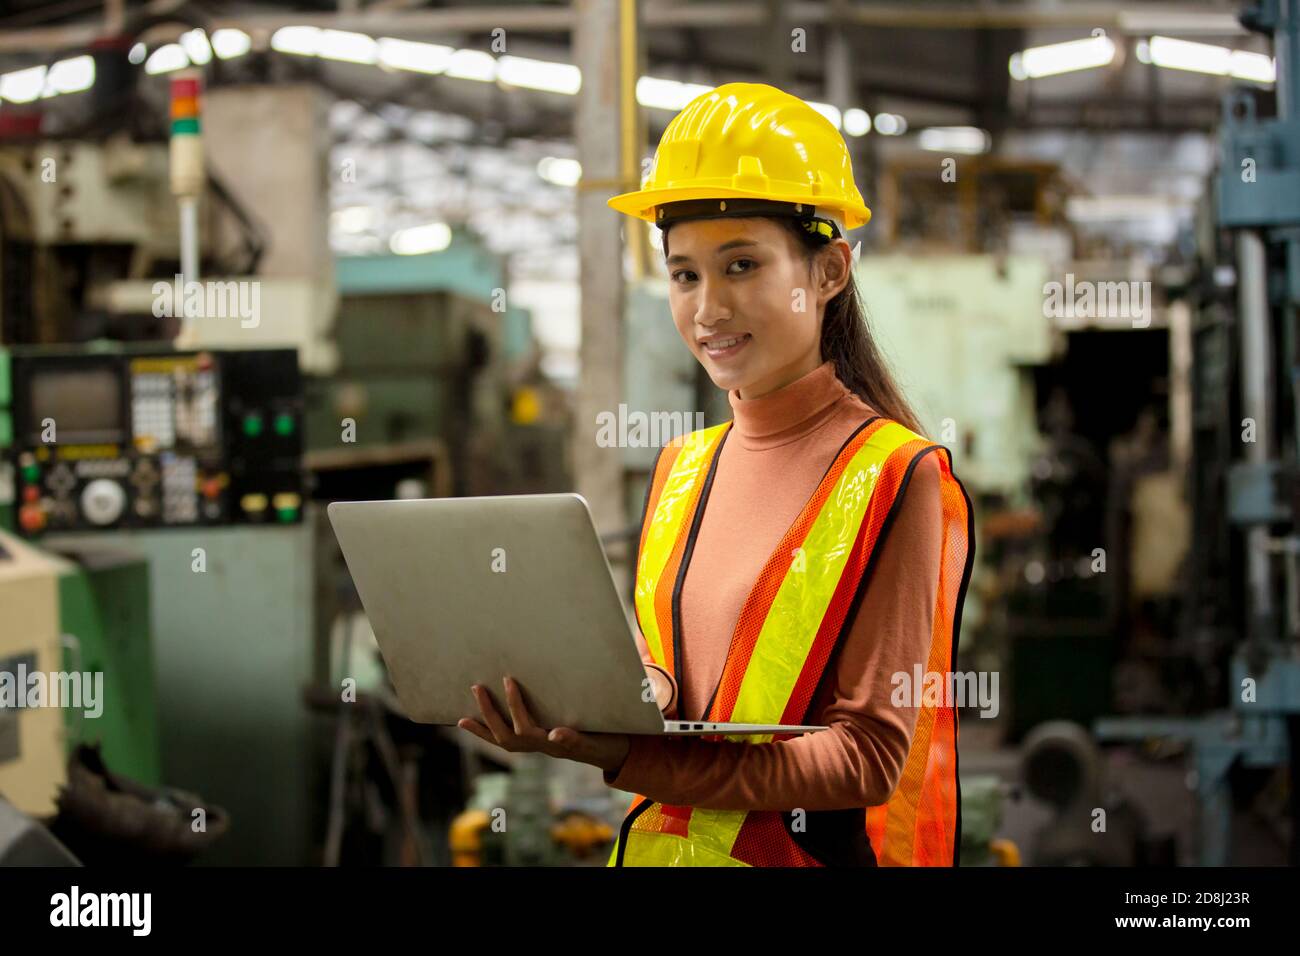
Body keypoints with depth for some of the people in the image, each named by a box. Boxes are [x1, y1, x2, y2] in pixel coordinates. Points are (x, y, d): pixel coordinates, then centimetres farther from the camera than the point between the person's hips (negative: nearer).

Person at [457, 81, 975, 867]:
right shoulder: (682, 468, 11)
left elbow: (870, 757, -11)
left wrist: (626, 758, -20)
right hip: (656, 841, 4)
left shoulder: (898, 478, -7)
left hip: (805, 850, -4)